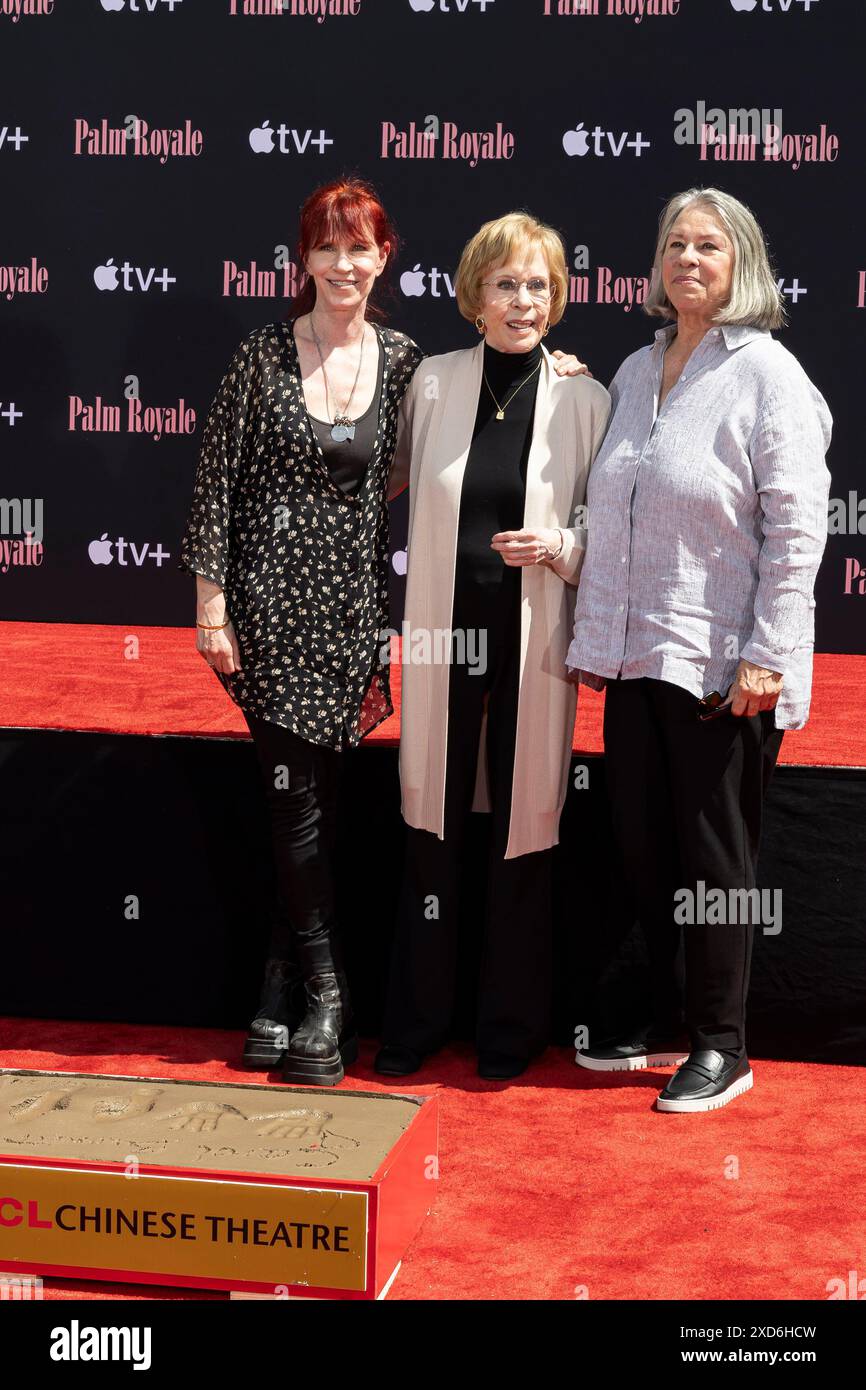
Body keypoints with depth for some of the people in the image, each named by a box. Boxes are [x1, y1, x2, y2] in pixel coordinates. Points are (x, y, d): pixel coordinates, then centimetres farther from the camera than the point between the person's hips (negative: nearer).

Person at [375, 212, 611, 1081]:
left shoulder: (583, 398, -3)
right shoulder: (433, 382, 1)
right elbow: (397, 478, 19)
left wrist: (560, 546, -14)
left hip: (532, 640, -1)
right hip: (445, 632, 1)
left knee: (523, 829, 6)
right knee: (432, 823, 8)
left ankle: (511, 1029, 21)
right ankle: (416, 1020, 22)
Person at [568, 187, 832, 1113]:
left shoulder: (766, 374, -7)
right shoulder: (637, 372, 13)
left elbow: (795, 529, -12)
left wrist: (767, 655, -17)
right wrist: (595, 640, 14)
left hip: (722, 666, -6)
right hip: (638, 656, 6)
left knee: (714, 857, 3)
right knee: (644, 848, 11)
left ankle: (720, 1046, 17)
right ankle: (668, 1025, 27)